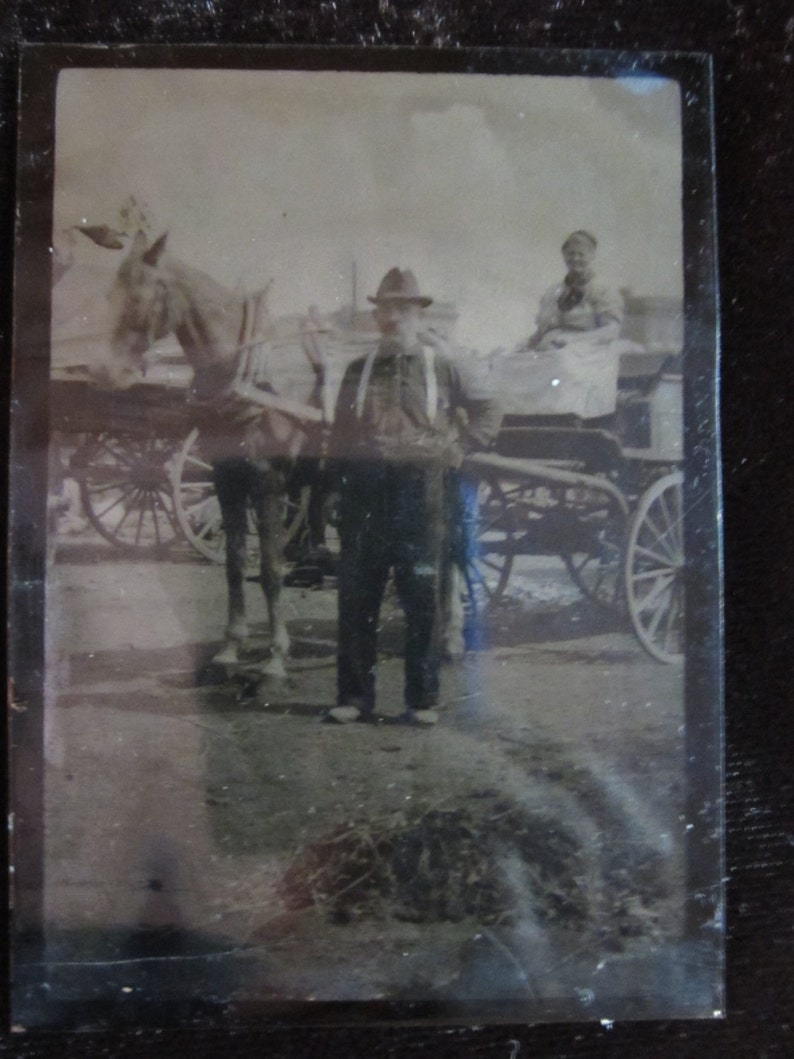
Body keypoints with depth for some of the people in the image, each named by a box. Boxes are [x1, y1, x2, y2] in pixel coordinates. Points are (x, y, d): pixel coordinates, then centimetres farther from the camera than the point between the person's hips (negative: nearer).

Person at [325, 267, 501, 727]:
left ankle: (423, 698, 14)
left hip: (423, 486, -2)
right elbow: (340, 434, 16)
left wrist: (458, 448, 3)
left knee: (423, 596, 2)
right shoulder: (359, 370, 14)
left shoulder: (441, 367, 8)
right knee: (357, 597, 4)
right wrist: (346, 474, 3)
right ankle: (354, 696, 16)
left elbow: (489, 412, 13)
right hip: (365, 488, 2)